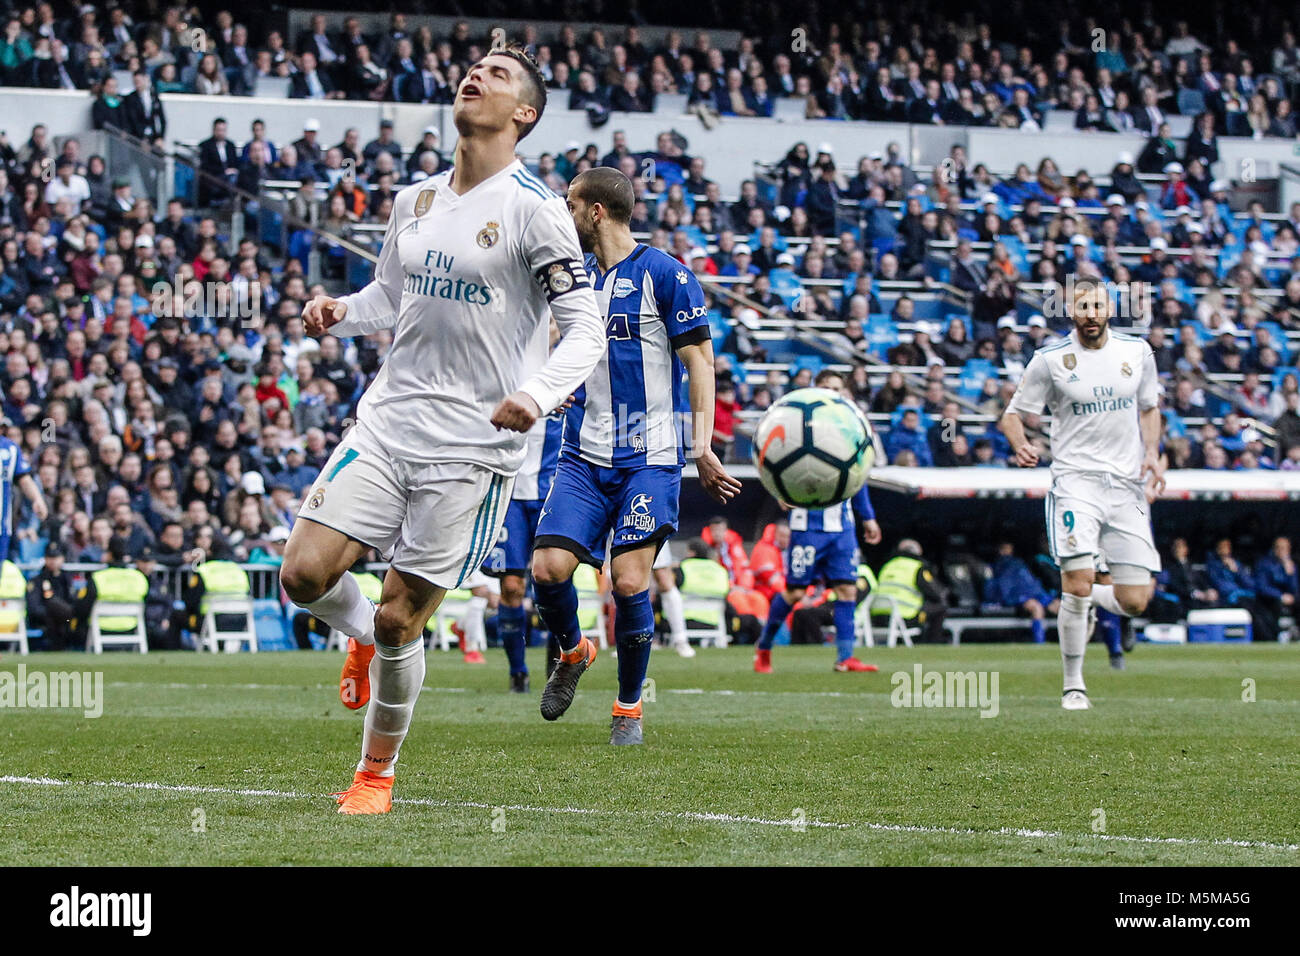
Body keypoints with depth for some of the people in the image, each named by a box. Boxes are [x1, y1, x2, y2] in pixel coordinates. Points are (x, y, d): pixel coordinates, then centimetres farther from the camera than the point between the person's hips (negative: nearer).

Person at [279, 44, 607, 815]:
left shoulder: (533, 209, -9)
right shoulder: (416, 201, 10)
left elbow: (586, 327, -10)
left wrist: (538, 393, -28)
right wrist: (339, 312, 3)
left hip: (474, 447, -5)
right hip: (388, 423, 5)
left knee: (399, 620, -3)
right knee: (305, 573, -8)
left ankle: (377, 773, 18)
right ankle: (362, 637, 26)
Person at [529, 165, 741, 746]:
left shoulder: (665, 274, -6)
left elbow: (699, 360, -4)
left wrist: (702, 447, -11)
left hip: (649, 458, -5)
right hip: (584, 456, 5)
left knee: (630, 581, -11)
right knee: (548, 568, -11)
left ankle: (629, 706, 8)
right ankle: (573, 653, 20)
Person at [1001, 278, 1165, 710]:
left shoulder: (1137, 351, 7)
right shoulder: (1050, 359, -2)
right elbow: (1012, 414, 4)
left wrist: (1152, 454, 2)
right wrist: (1021, 445, -18)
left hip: (1127, 484, 3)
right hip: (1076, 479, -3)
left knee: (1134, 602, -3)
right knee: (1077, 585, -19)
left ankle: (1089, 598, 33)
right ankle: (1073, 685, -1)